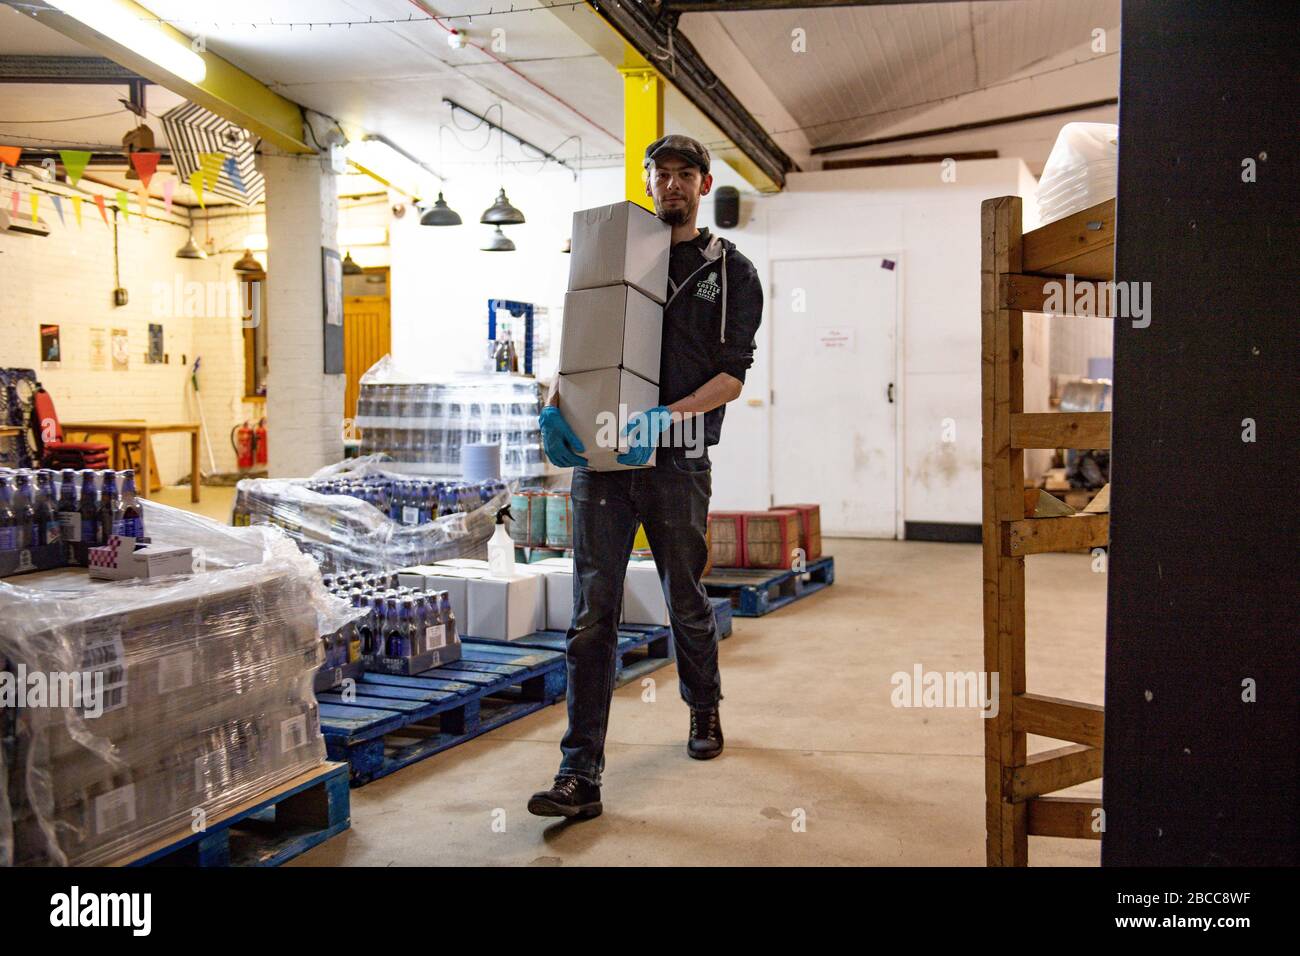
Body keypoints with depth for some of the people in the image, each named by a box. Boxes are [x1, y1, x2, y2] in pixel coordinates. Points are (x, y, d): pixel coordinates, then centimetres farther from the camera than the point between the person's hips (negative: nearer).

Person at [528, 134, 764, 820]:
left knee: (687, 602, 14)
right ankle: (580, 777, -3)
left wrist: (666, 416, -18)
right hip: (601, 455, 1)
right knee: (592, 616, -5)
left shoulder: (731, 269, 6)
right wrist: (558, 406, -6)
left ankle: (705, 712, 43)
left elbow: (733, 372, -2)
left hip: (676, 460, -1)